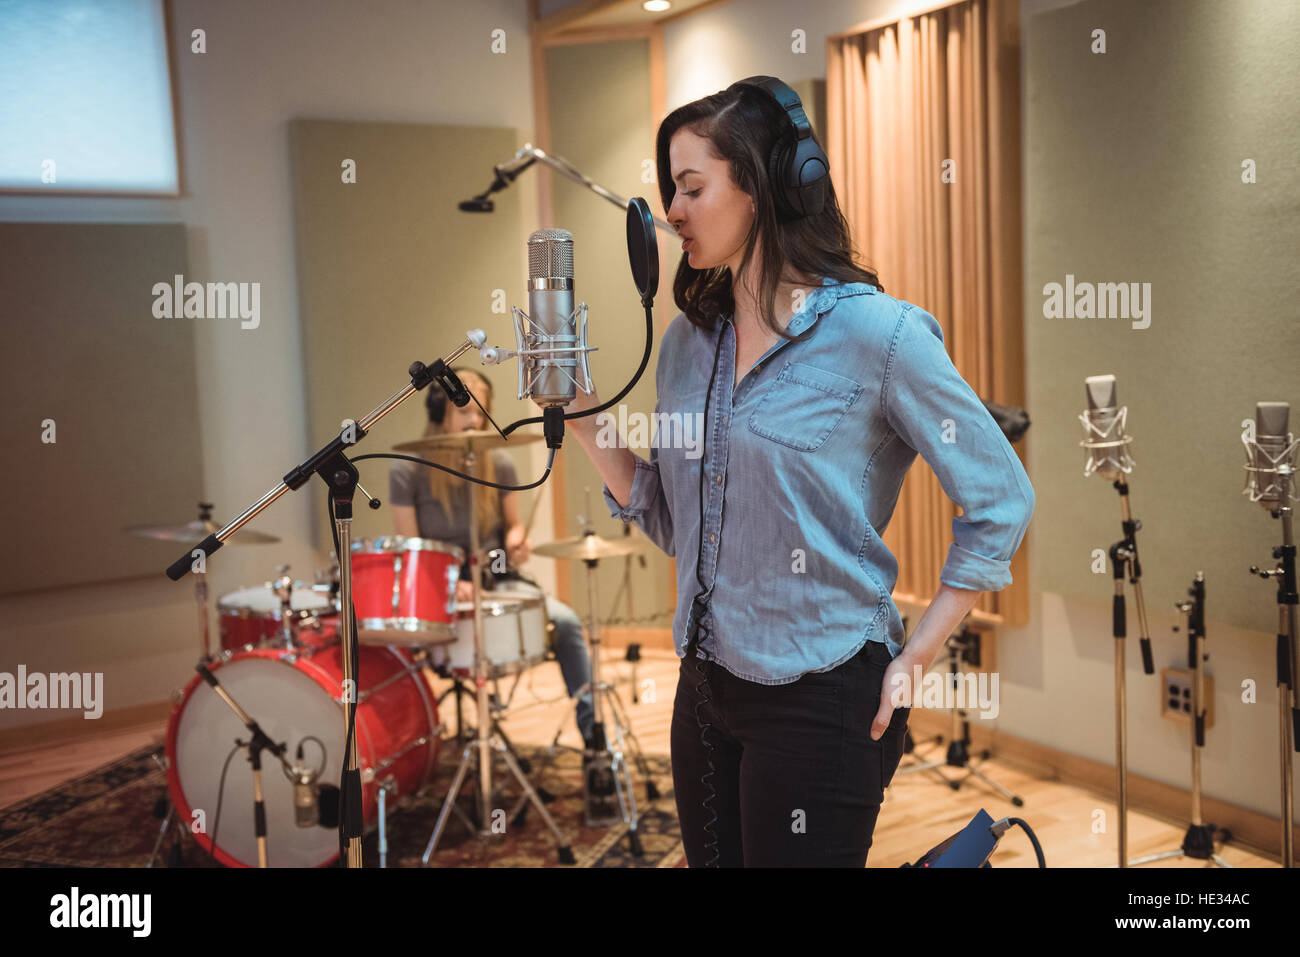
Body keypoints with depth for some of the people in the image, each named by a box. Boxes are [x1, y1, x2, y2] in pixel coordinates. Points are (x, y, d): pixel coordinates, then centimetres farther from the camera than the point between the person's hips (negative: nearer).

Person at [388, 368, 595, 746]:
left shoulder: (499, 464, 0)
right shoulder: (407, 471, -9)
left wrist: (517, 541, -12)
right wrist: (449, 584, -25)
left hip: (496, 577, 2)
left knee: (565, 620, -21)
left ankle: (592, 733, -9)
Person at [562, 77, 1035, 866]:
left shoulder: (875, 333, -13)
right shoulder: (689, 340, 6)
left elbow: (1002, 502, -9)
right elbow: (672, 522, 8)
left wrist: (915, 661, -9)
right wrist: (581, 410, 0)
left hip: (821, 702, -6)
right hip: (706, 686, 7)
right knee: (713, 858, 19)